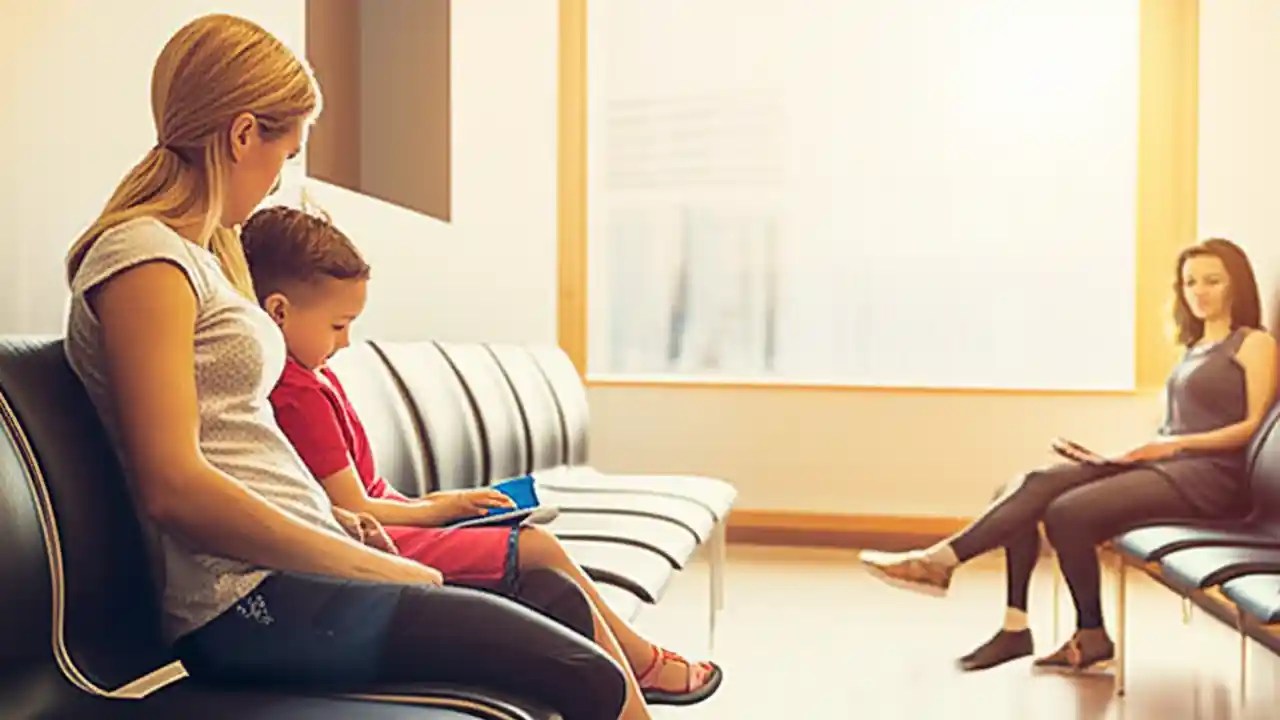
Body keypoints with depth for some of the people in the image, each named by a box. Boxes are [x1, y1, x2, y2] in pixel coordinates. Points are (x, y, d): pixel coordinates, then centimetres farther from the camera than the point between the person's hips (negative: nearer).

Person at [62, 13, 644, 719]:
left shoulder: (200, 255, 18)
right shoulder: (145, 263, -11)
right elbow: (172, 488, -20)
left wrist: (337, 519, 8)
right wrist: (367, 565, -15)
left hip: (289, 572, 10)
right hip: (251, 603, -10)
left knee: (562, 605, 6)